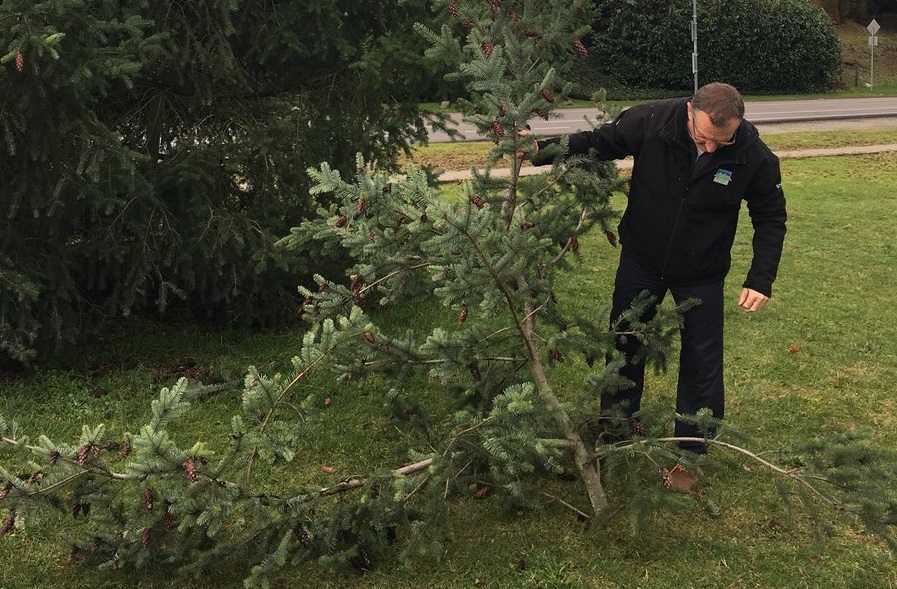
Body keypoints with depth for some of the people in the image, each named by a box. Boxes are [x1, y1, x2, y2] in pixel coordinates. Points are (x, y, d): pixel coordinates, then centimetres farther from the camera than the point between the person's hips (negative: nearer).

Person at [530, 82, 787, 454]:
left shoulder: (756, 157, -22)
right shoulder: (652, 122, -25)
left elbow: (770, 217, -7)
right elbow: (598, 142, -10)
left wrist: (761, 279, -15)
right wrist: (542, 149, -24)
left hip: (701, 273, -1)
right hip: (641, 260, 1)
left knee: (702, 361, 6)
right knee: (624, 344, 17)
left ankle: (692, 450, 26)